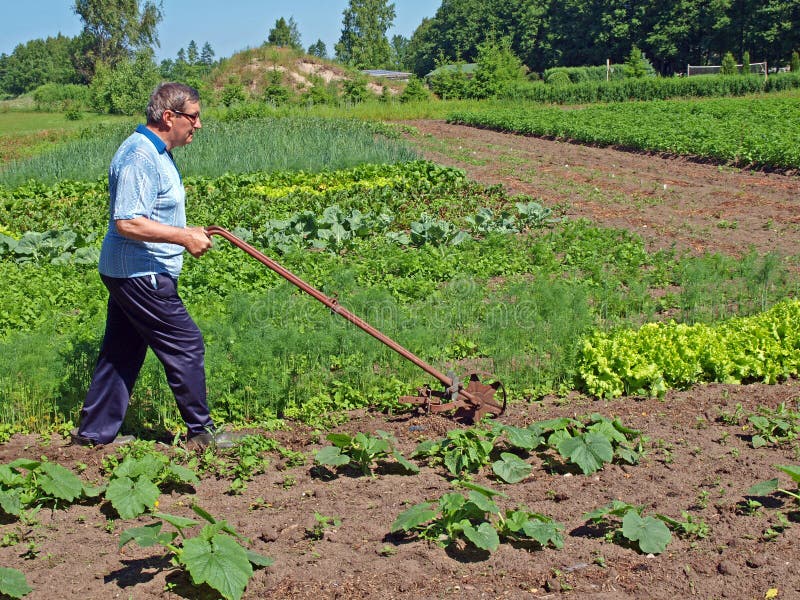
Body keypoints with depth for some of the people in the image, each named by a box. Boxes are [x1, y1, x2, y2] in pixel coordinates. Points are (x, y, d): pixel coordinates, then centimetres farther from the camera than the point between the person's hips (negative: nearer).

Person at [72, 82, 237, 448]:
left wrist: (187, 233, 17)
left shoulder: (155, 152, 14)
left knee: (122, 352, 15)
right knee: (186, 346, -2)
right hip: (141, 275, -11)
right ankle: (201, 430, 10)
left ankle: (95, 431, 23)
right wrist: (183, 236, -25)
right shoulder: (140, 157, -20)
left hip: (131, 274, 11)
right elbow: (127, 223, -27)